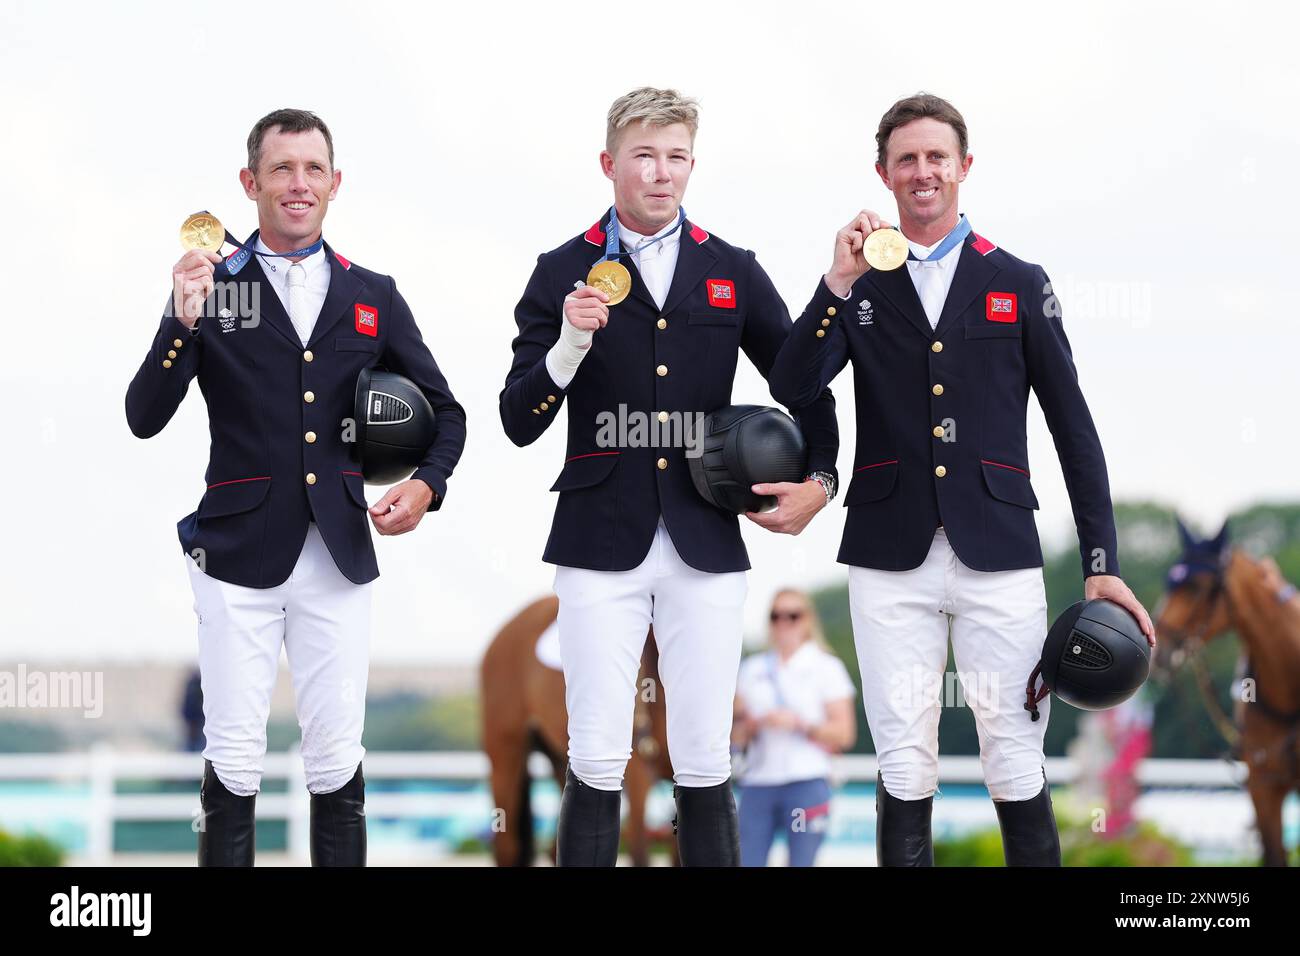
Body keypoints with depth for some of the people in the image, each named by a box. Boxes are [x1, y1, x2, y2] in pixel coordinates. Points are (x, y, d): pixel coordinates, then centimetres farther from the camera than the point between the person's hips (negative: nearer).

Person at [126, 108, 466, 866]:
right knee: (234, 758, -1)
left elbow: (444, 413, 16)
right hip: (240, 554, -2)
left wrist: (427, 485, -4)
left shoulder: (375, 297, 9)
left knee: (338, 755, 4)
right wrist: (184, 323, -20)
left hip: (339, 553, 2)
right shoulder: (210, 287, 1)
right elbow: (144, 419, -5)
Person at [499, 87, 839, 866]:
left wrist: (820, 480, 3)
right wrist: (569, 345, -17)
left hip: (705, 546, 2)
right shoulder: (564, 274, 3)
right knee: (597, 764, -3)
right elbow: (519, 423, -1)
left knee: (705, 763, 3)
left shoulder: (733, 273, 8)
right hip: (602, 545, -1)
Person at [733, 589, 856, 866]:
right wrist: (751, 724, -8)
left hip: (807, 782, -3)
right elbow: (736, 737, 14)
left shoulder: (826, 667, 6)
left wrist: (798, 724, -13)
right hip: (757, 782, 3)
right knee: (746, 862, -7)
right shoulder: (752, 669, 15)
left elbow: (844, 734, 0)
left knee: (801, 863, -8)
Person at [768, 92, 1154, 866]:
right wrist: (840, 283, -16)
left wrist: (1103, 564, 2)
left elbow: (1074, 428, 8)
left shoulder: (1020, 285, 8)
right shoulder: (859, 289, 9)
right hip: (892, 558, 1)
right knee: (905, 766, 2)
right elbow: (792, 390, -5)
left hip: (999, 556, -1)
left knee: (1017, 765, -2)